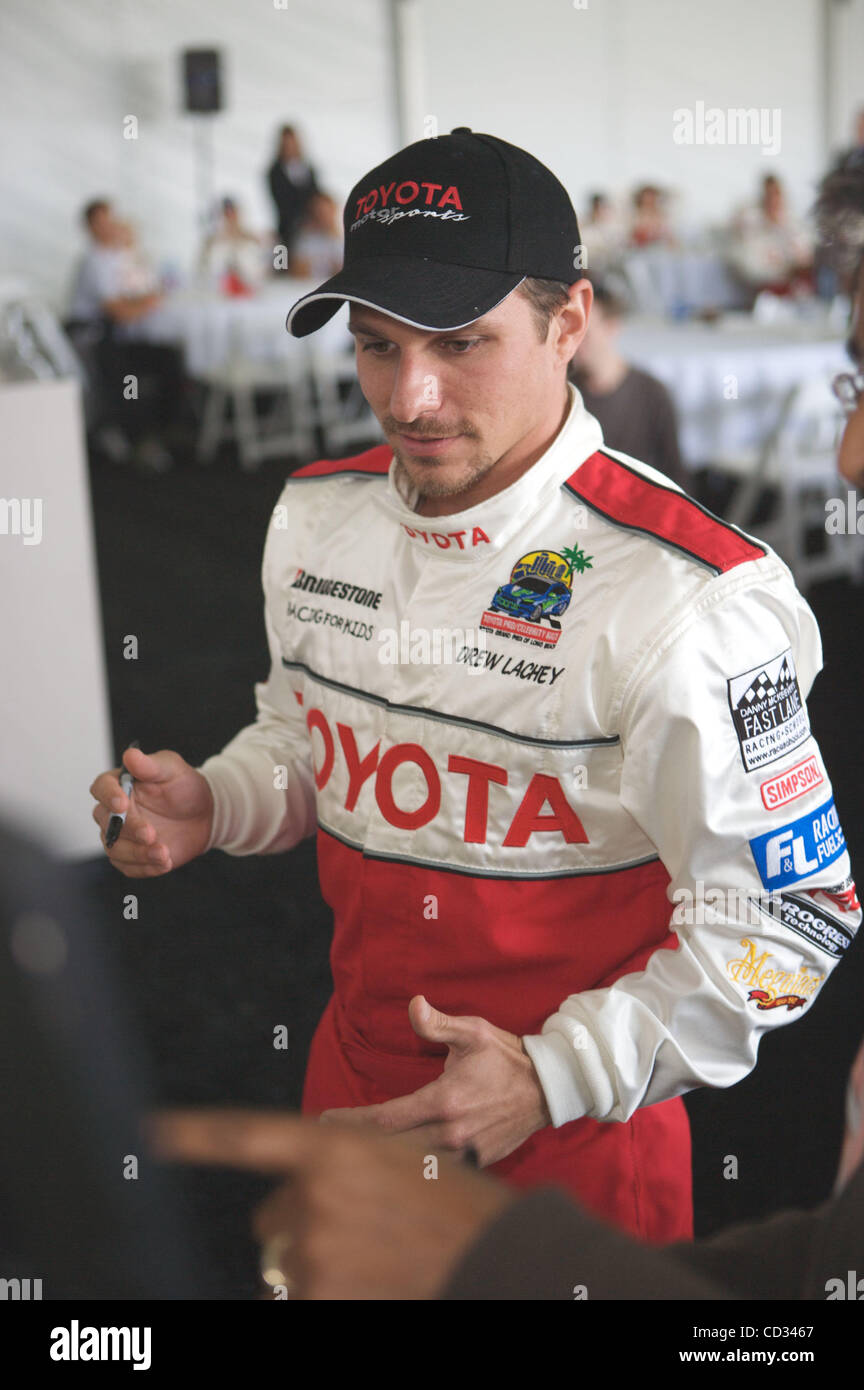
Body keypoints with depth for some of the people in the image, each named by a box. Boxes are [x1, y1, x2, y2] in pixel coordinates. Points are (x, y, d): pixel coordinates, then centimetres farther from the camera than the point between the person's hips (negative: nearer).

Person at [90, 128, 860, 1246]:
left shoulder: (687, 597, -23)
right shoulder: (314, 514, -3)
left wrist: (556, 1077, -21)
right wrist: (215, 802, -6)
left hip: (580, 1125, -5)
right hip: (350, 1086, 6)